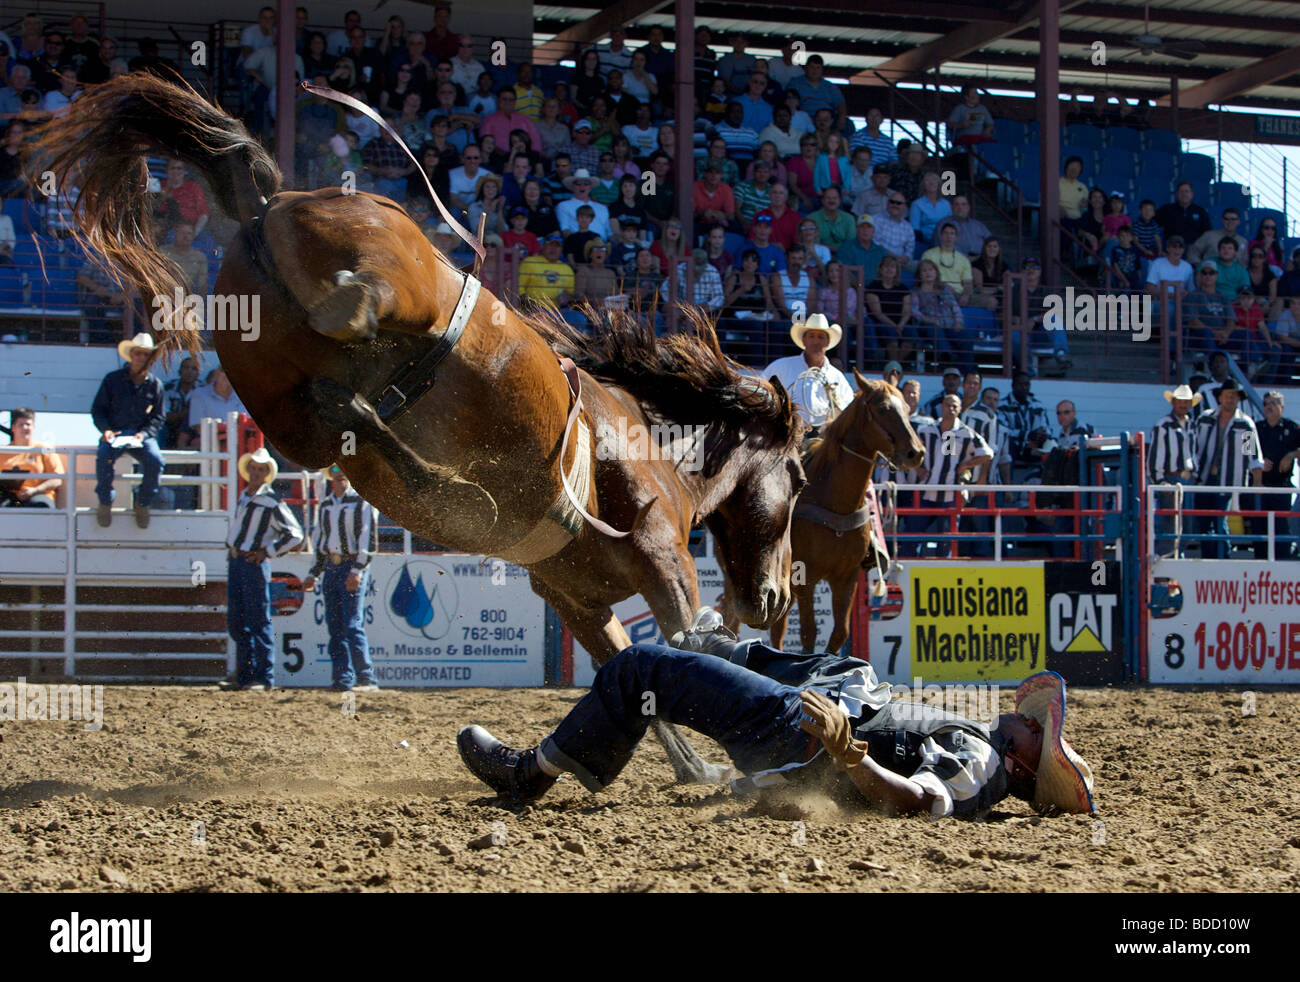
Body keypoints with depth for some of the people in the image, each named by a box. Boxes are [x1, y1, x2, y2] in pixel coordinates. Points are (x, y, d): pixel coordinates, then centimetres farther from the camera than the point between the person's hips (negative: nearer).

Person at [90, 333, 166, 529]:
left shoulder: (155, 384, 9)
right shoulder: (113, 379, 6)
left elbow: (158, 417, 8)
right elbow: (97, 409, 8)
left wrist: (143, 434, -11)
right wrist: (105, 429, -12)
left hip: (142, 435, 1)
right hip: (115, 433, -1)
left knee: (155, 461, -30)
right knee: (103, 456, -35)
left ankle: (143, 503, -7)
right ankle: (105, 502, -14)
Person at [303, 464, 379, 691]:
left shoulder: (362, 502, -4)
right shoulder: (326, 504, 17)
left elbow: (369, 539, -12)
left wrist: (357, 570, -20)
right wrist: (313, 574, 21)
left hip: (352, 566, -7)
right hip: (331, 568, 7)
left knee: (353, 625, -13)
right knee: (335, 628, 5)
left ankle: (367, 679, -12)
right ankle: (343, 680, 8)